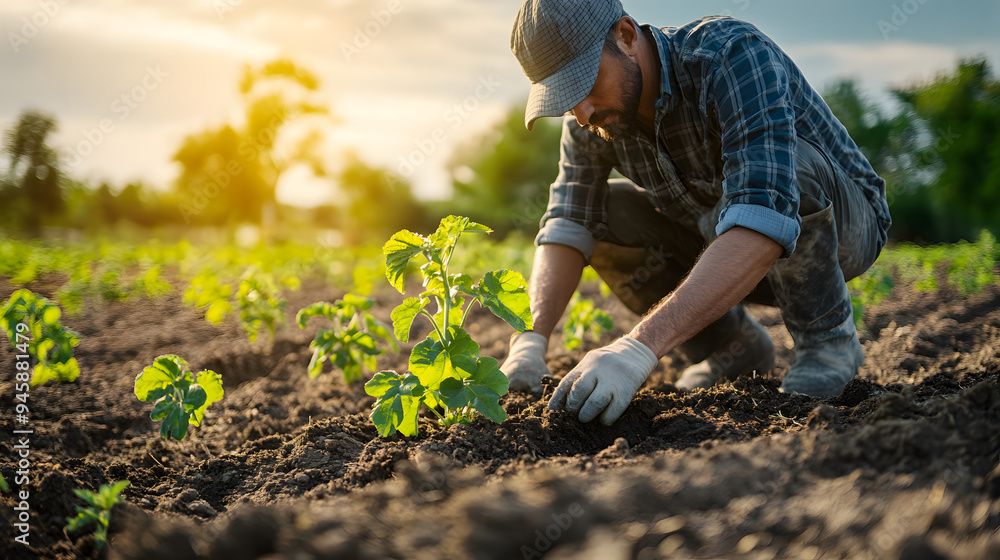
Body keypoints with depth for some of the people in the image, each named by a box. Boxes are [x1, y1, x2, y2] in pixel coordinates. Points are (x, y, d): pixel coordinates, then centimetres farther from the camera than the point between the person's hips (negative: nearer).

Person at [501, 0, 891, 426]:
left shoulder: (733, 55, -34)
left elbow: (765, 223, -46)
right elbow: (566, 226, -14)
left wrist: (640, 347, -54)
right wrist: (530, 343, -32)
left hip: (845, 222, -6)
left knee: (775, 168, -37)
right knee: (601, 212, -13)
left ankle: (827, 335, -12)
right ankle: (732, 346, 2)